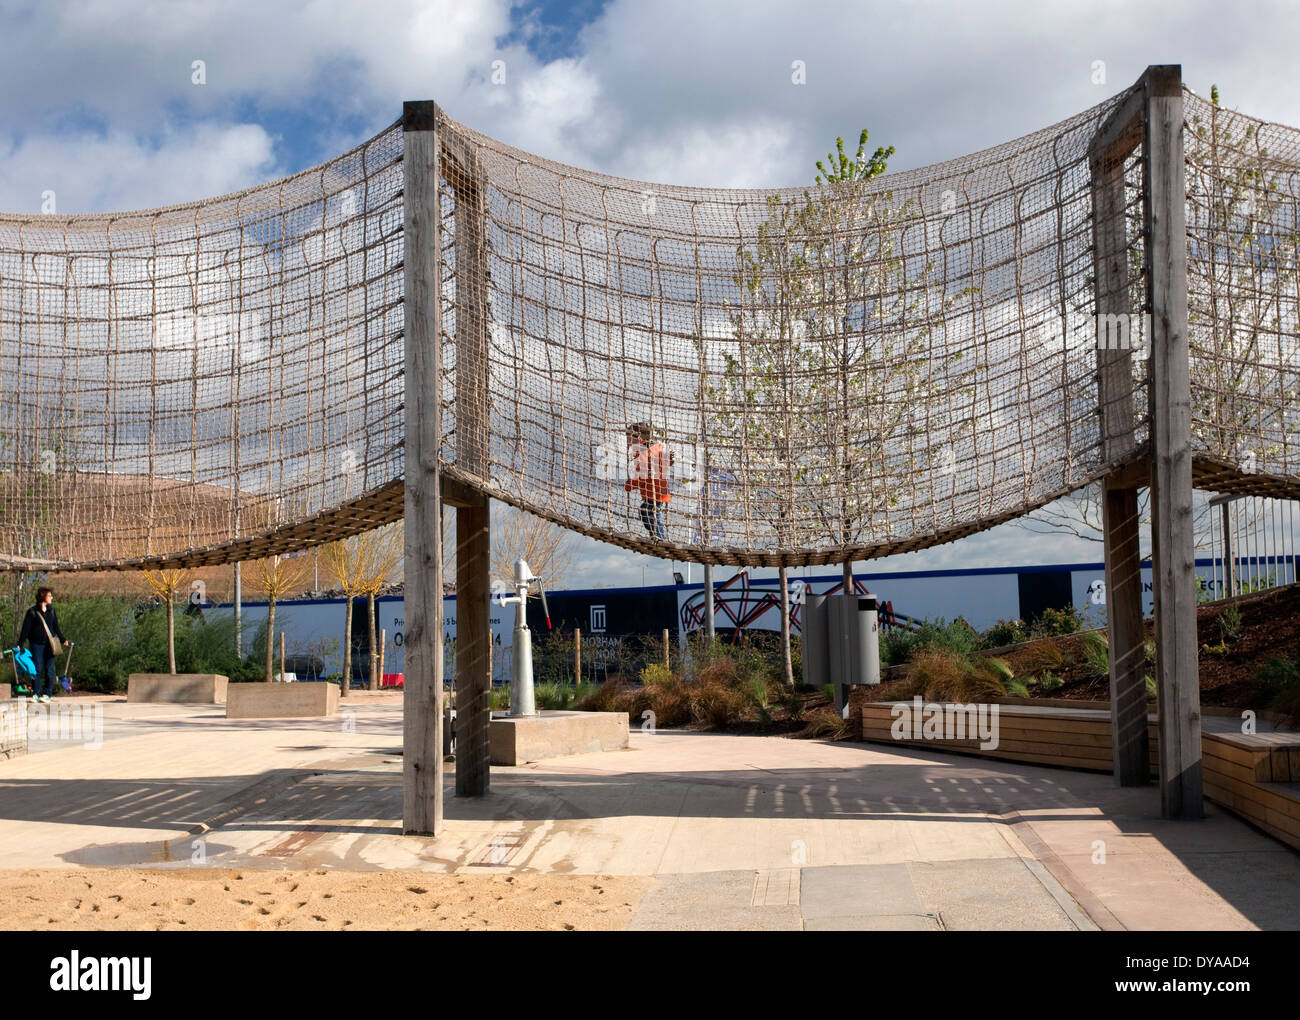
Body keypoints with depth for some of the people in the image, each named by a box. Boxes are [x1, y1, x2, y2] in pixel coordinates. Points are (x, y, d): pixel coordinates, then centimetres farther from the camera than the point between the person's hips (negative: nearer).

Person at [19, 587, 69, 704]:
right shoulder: (32, 612, -2)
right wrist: (20, 644, -8)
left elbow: (56, 627, 19)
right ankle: (35, 694, 6)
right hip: (36, 645, -3)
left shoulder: (51, 611, 11)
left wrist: (63, 640, 14)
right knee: (37, 670, -3)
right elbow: (25, 629, -3)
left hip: (49, 645, 3)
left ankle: (47, 694, 3)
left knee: (49, 670, -2)